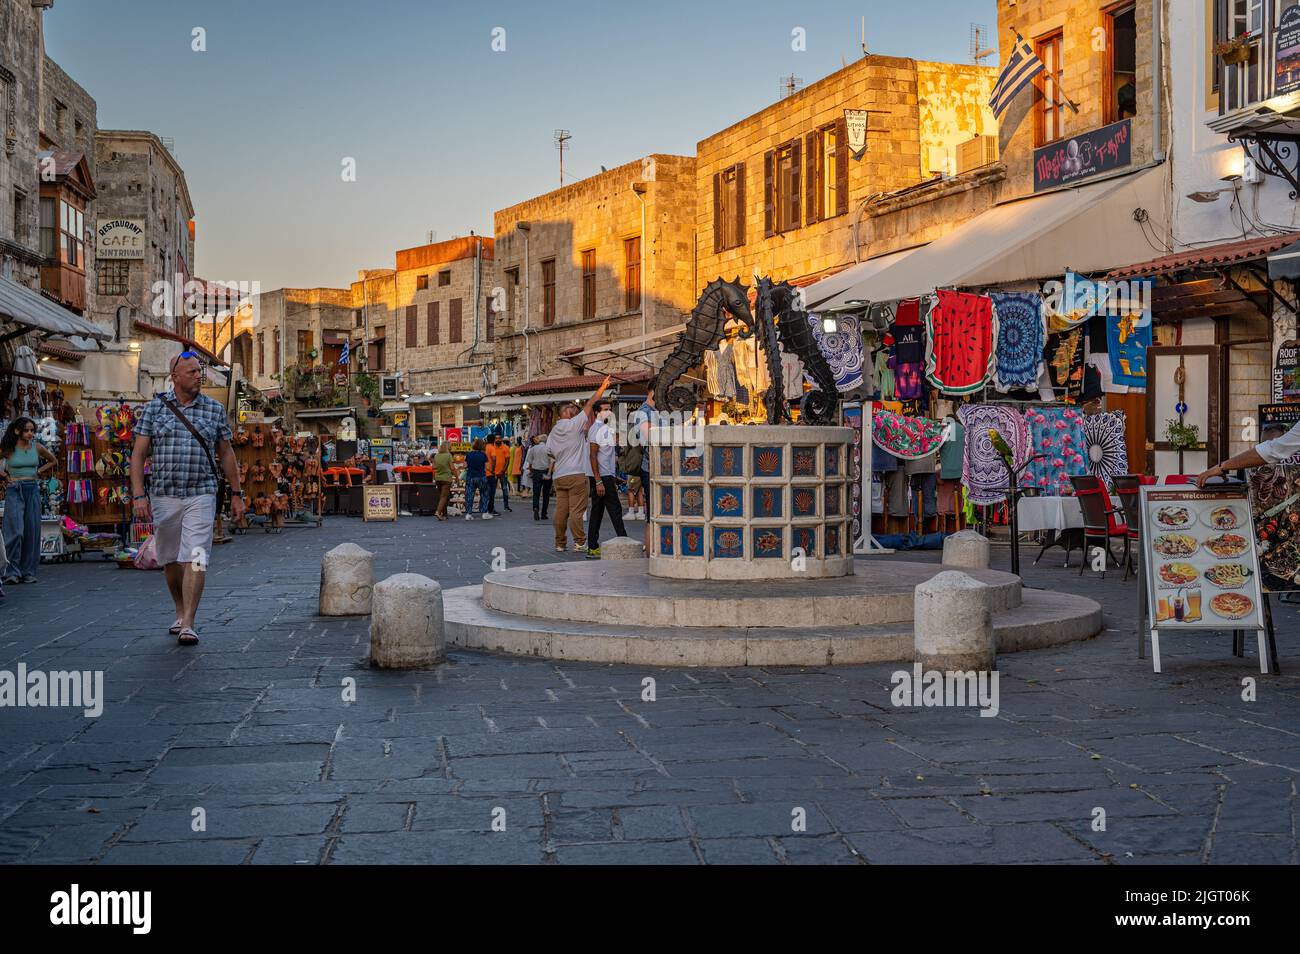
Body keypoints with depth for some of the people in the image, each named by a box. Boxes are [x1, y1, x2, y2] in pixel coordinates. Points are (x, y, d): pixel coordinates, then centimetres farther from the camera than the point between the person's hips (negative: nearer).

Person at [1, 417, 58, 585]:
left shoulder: (37, 447, 5)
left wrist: (39, 472, 9)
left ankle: (28, 572, 9)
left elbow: (54, 461, 21)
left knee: (32, 532, 2)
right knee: (15, 531, -13)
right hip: (14, 491, -3)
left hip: (33, 490, 3)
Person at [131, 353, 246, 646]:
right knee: (170, 560, 12)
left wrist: (236, 494, 11)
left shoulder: (214, 409, 5)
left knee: (195, 560, -12)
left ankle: (188, 625, -13)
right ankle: (181, 612, 33)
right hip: (163, 497, 1)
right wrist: (138, 495, -9)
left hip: (201, 495, -1)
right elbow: (138, 454, 1)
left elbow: (226, 454, 12)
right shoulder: (154, 408, 3)